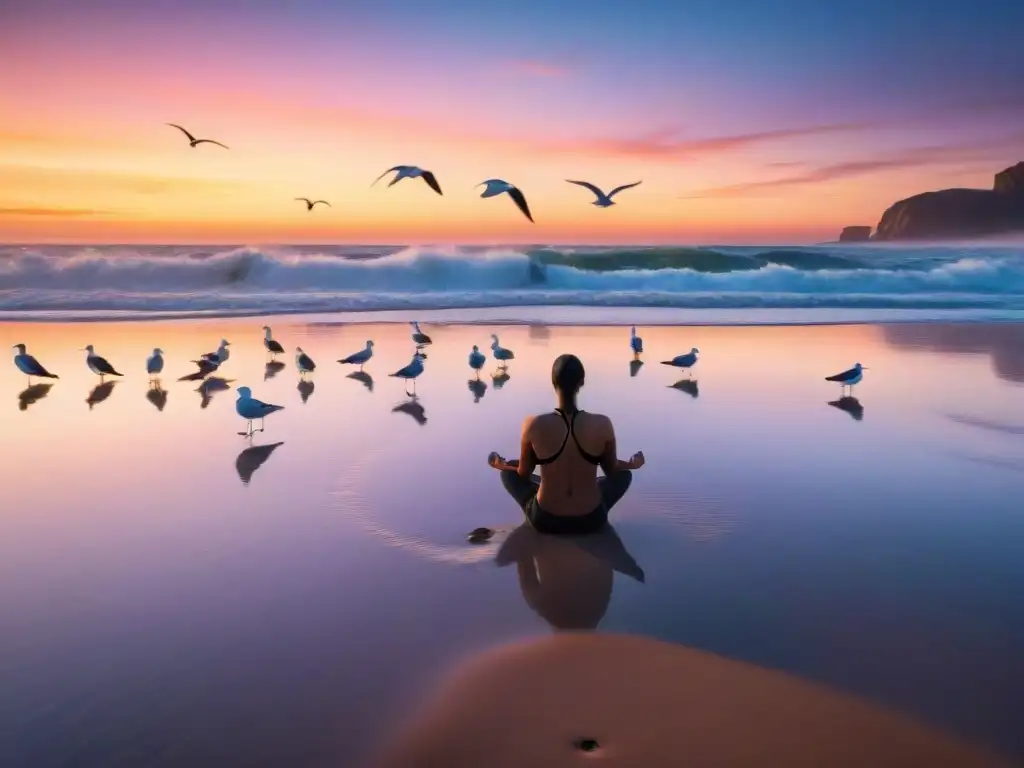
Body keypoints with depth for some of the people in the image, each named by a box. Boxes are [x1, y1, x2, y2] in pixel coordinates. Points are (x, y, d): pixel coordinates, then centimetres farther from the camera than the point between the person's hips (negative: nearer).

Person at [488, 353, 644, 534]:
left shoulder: (534, 425, -17)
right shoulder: (602, 424, -16)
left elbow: (523, 473, 0)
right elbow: (612, 470, 3)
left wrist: (502, 465, 23)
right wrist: (632, 464, 26)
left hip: (545, 520, 0)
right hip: (591, 519, 1)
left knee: (508, 471, 26)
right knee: (624, 474, 29)